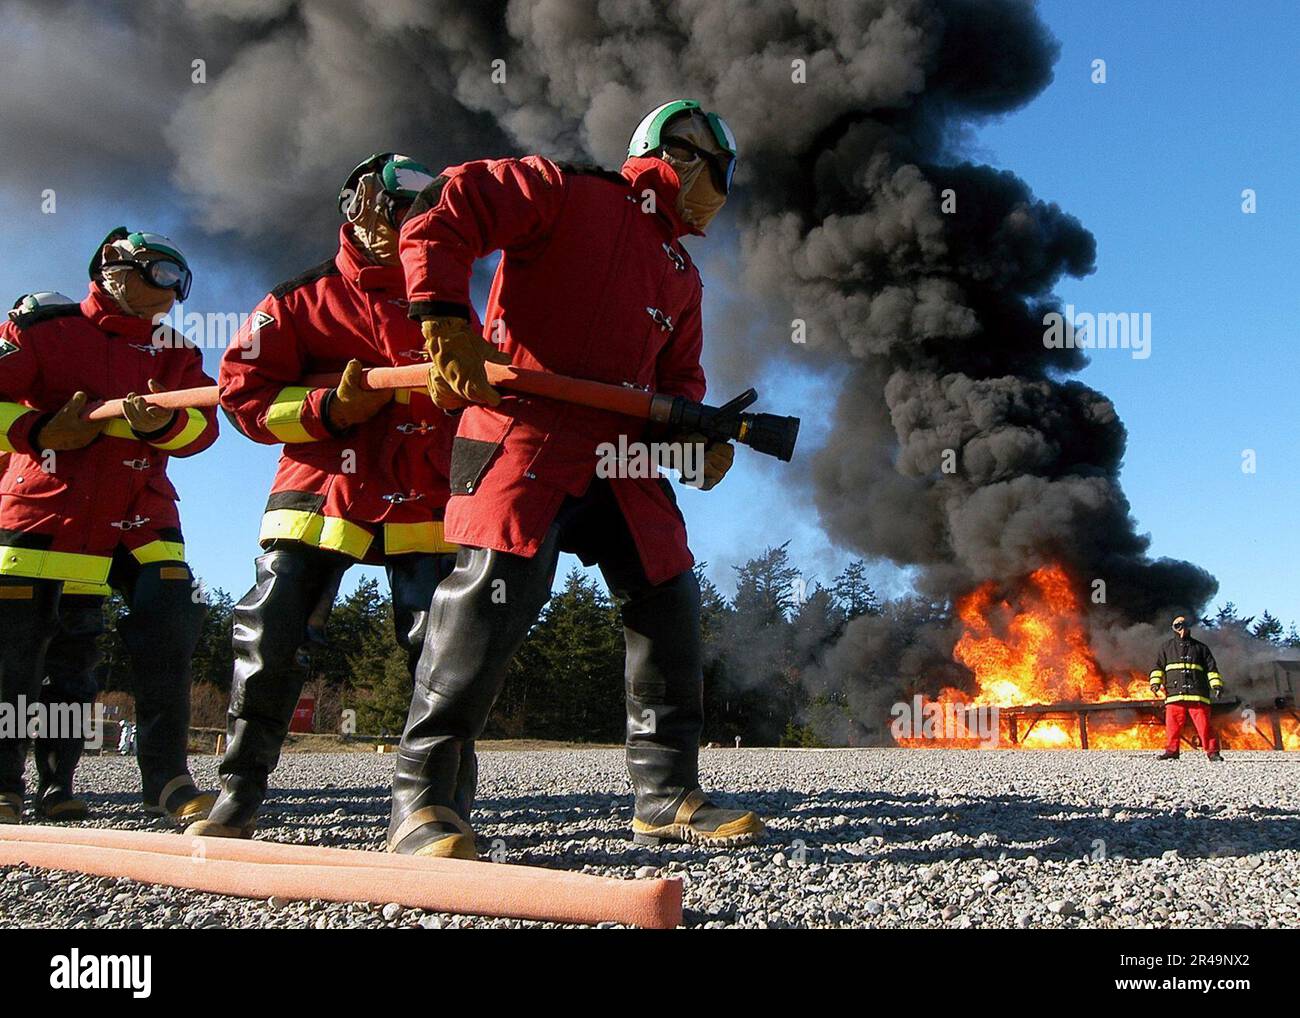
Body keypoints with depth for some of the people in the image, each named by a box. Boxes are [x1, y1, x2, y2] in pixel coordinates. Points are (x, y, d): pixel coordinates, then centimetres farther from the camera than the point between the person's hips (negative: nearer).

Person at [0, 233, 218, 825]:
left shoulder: (173, 350, 11)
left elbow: (203, 426, -4)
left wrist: (163, 423, -24)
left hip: (139, 514, 3)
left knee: (169, 626, -11)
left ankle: (167, 779, -2)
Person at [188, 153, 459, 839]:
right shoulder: (305, 300, 4)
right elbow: (243, 392, -1)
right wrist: (331, 409, -15)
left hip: (423, 504, 3)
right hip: (323, 492, -2)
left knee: (438, 645, -4)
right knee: (270, 634, -8)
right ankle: (240, 795, 5)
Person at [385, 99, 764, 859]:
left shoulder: (681, 273, 26)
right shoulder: (564, 191, 3)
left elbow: (679, 375, 24)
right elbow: (439, 221, -6)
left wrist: (698, 437, 3)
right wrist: (446, 321, -18)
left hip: (623, 454, 8)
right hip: (526, 434, -8)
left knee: (669, 602, 4)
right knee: (495, 592, -19)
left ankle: (667, 795, 15)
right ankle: (424, 800, -8)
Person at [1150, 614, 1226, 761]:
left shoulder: (1200, 648, 18)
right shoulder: (1167, 647, 18)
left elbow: (1211, 669, 15)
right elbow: (1158, 666, 13)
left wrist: (1217, 685, 2)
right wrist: (1155, 682, -2)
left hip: (1197, 694, -1)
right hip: (1174, 694, 1)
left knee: (1204, 724, -6)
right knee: (1173, 724, -4)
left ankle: (1212, 752, -1)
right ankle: (1171, 750, 5)